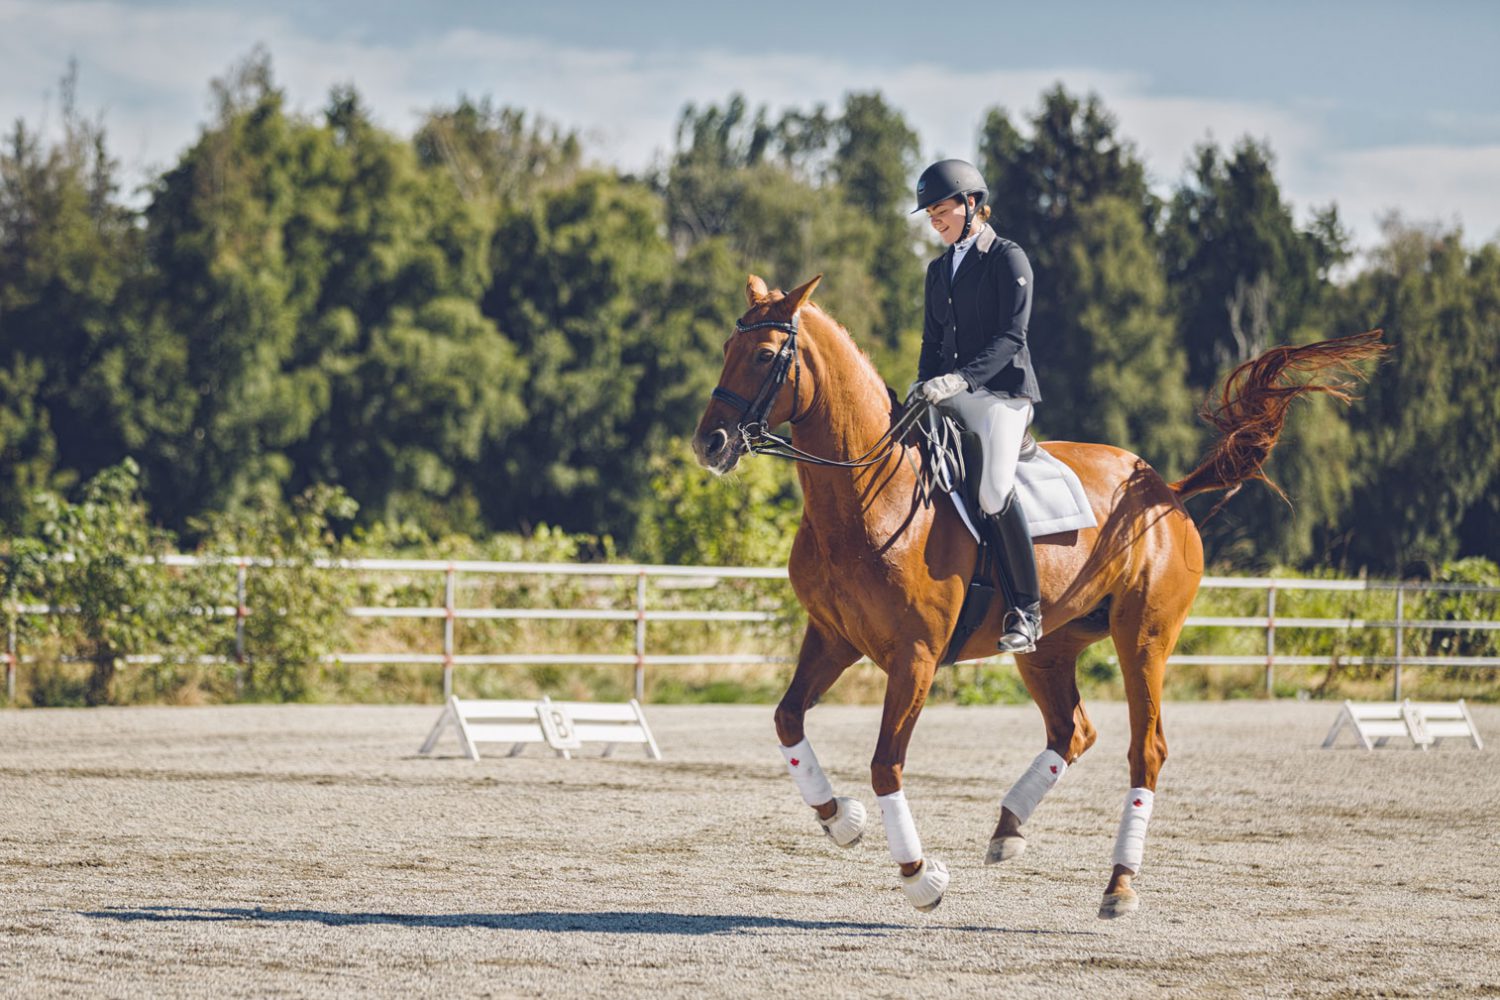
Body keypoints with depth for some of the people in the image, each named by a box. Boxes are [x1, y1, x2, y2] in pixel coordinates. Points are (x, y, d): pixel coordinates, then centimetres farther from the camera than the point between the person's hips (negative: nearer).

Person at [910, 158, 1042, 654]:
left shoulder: (1007, 259, -4)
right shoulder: (939, 269, 18)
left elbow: (1011, 336, -13)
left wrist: (961, 378, -24)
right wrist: (924, 388, 3)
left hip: (1002, 390, -8)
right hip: (951, 395, 8)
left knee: (995, 491, -26)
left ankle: (1028, 610, -19)